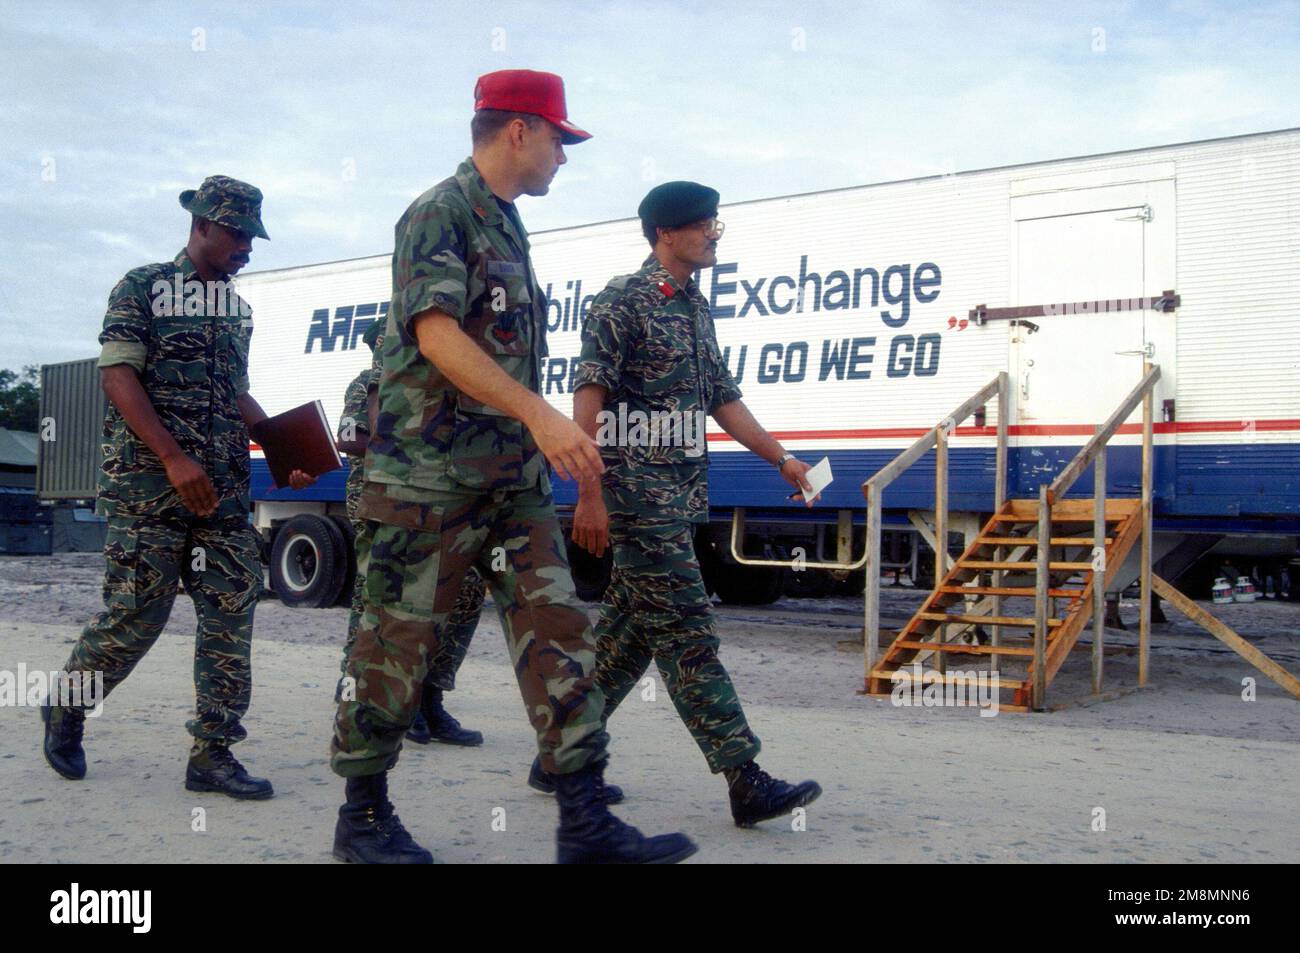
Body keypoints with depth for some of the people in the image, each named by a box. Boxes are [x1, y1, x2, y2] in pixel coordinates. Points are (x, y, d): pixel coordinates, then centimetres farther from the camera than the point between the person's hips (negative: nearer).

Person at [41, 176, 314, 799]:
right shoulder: (143, 288, -2)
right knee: (135, 616, -2)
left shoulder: (236, 307, 18)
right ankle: (65, 710, 24)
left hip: (224, 491, 6)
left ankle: (212, 753, 5)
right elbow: (118, 376, -10)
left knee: (231, 617, 0)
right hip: (149, 487, -6)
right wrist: (174, 458, -20)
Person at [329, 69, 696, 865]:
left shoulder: (507, 226, 18)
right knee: (399, 644, 2)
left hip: (514, 475, 8)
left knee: (557, 631, -1)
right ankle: (364, 815, 16)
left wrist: (542, 438, 25)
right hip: (432, 472, -8)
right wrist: (540, 414, -30)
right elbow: (435, 332, -22)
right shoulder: (440, 214, -8)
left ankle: (586, 823, -1)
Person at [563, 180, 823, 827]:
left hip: (681, 495, 9)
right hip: (636, 490, -9)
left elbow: (722, 398, 23)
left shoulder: (695, 309, 18)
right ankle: (745, 781, -8)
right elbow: (588, 397, -13)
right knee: (686, 634, -8)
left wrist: (780, 457, 17)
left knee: (631, 629, 11)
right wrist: (589, 494, -20)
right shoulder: (623, 301, -8)